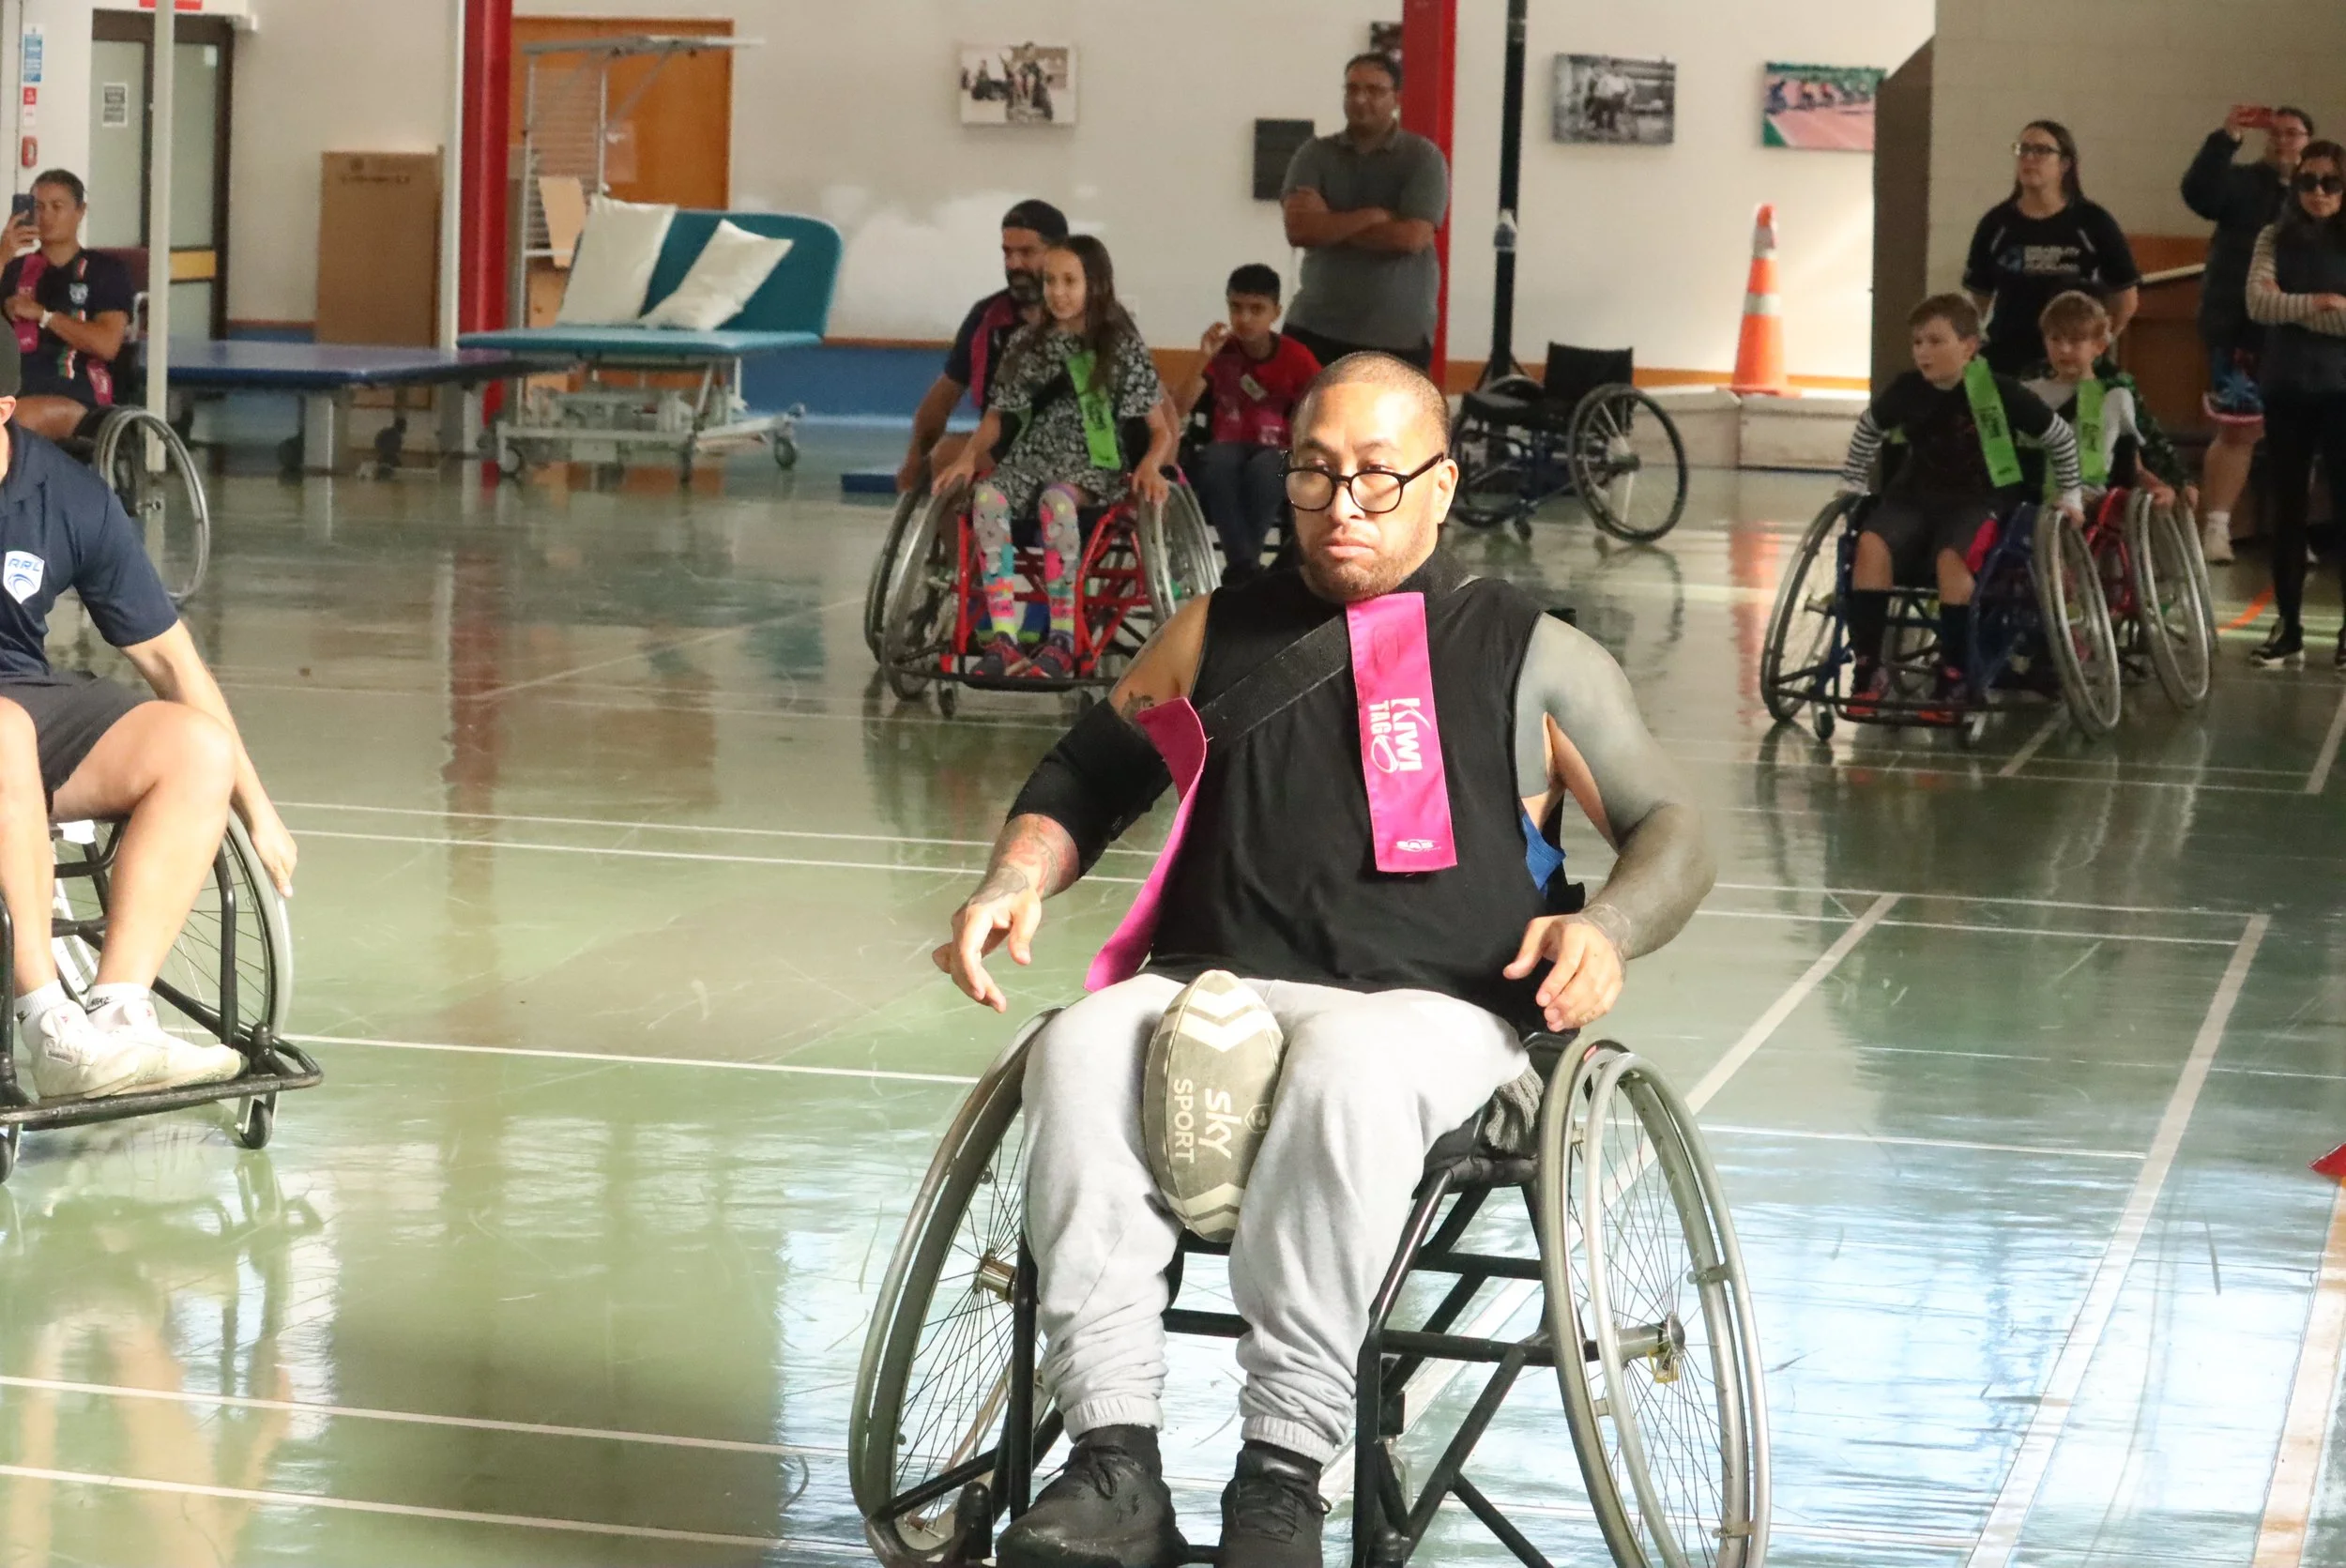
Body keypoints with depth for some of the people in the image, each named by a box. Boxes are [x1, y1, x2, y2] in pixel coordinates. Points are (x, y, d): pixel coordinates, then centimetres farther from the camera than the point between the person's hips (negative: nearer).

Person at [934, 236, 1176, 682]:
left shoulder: (1122, 346, 3)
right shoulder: (1027, 343, 12)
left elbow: (1160, 428, 1)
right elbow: (998, 415, 14)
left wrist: (1150, 465, -21)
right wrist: (968, 456, -6)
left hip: (1094, 466, -3)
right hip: (1032, 458, 3)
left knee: (1057, 501, -39)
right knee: (987, 496, -32)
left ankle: (1062, 639, -32)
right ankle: (1003, 639, -37)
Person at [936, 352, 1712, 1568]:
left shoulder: (1531, 657, 13)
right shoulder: (1217, 634, 21)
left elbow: (1672, 831, 15)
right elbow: (1084, 781, 29)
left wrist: (1605, 929, -7)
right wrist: (1014, 884, 8)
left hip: (1432, 1014, -3)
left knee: (1346, 1065, -40)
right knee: (1082, 1048, -32)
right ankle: (1115, 1467, -35)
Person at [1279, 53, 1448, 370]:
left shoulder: (1423, 158, -3)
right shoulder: (1315, 154, 5)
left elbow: (1411, 236, -15)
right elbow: (1298, 229, -10)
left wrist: (1329, 224, -10)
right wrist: (1373, 216, -15)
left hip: (1398, 334, -2)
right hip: (1317, 326, 2)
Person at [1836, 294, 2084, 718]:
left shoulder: (2000, 393, -13)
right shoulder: (1906, 391, -4)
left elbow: (2061, 438, 1)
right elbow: (1867, 431, 17)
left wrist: (2070, 497, 6)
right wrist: (1851, 486, 19)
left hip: (1980, 499, -3)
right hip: (1916, 494, 3)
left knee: (1951, 558, -35)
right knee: (1871, 543, -28)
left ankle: (1953, 677, -22)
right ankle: (1868, 668, -21)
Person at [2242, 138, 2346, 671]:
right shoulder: (2275, 240, 5)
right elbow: (2259, 303, -10)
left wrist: (2293, 309, -13)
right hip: (2285, 389, 2)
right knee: (2287, 508, 7)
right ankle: (2287, 627, 13)